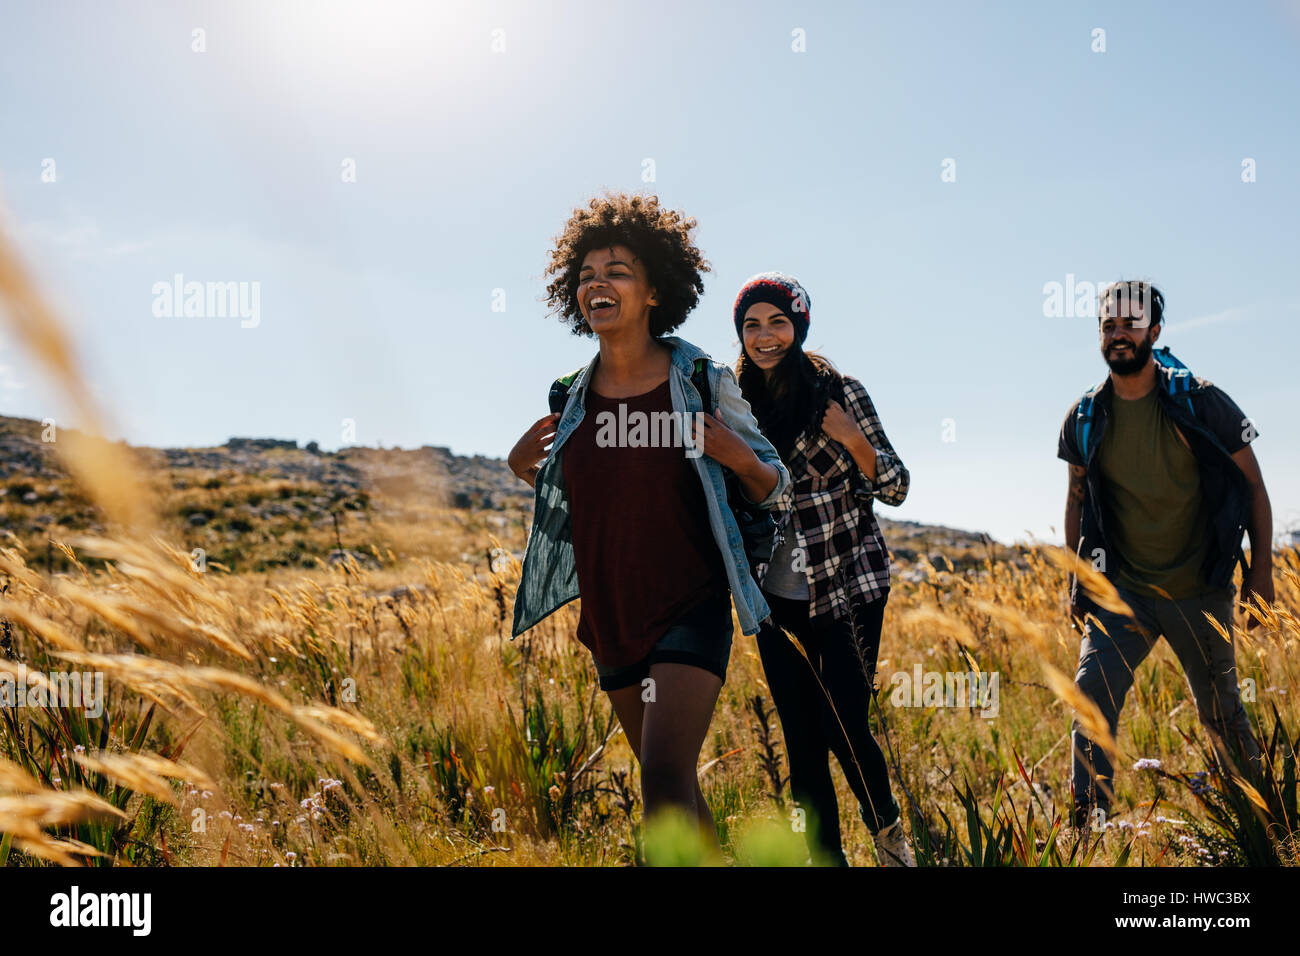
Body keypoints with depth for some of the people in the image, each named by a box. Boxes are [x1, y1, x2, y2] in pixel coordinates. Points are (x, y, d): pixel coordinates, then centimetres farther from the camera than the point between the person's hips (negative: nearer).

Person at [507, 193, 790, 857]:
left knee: (665, 778, -20)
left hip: (692, 609, -5)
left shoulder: (703, 383, -7)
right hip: (611, 619, 5)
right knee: (675, 788, 17)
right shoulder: (570, 399, 3)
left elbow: (773, 488, 1)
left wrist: (740, 459, -20)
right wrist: (524, 469, 0)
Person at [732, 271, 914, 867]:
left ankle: (888, 833, 20)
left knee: (844, 727, -7)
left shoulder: (838, 393, -4)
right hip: (777, 597, 4)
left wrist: (854, 441, -19)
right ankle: (827, 857, 19)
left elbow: (896, 488, -2)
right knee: (801, 740, 6)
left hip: (848, 587, -3)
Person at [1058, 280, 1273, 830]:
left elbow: (1252, 486, -1)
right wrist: (1075, 584, 9)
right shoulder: (1084, 419, -1)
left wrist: (1261, 571, -5)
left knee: (1220, 711, 14)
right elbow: (1077, 502, 11)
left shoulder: (1201, 404, -9)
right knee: (1093, 692, -17)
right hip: (1122, 591, 1)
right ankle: (1088, 821, -10)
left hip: (1200, 593, -1)